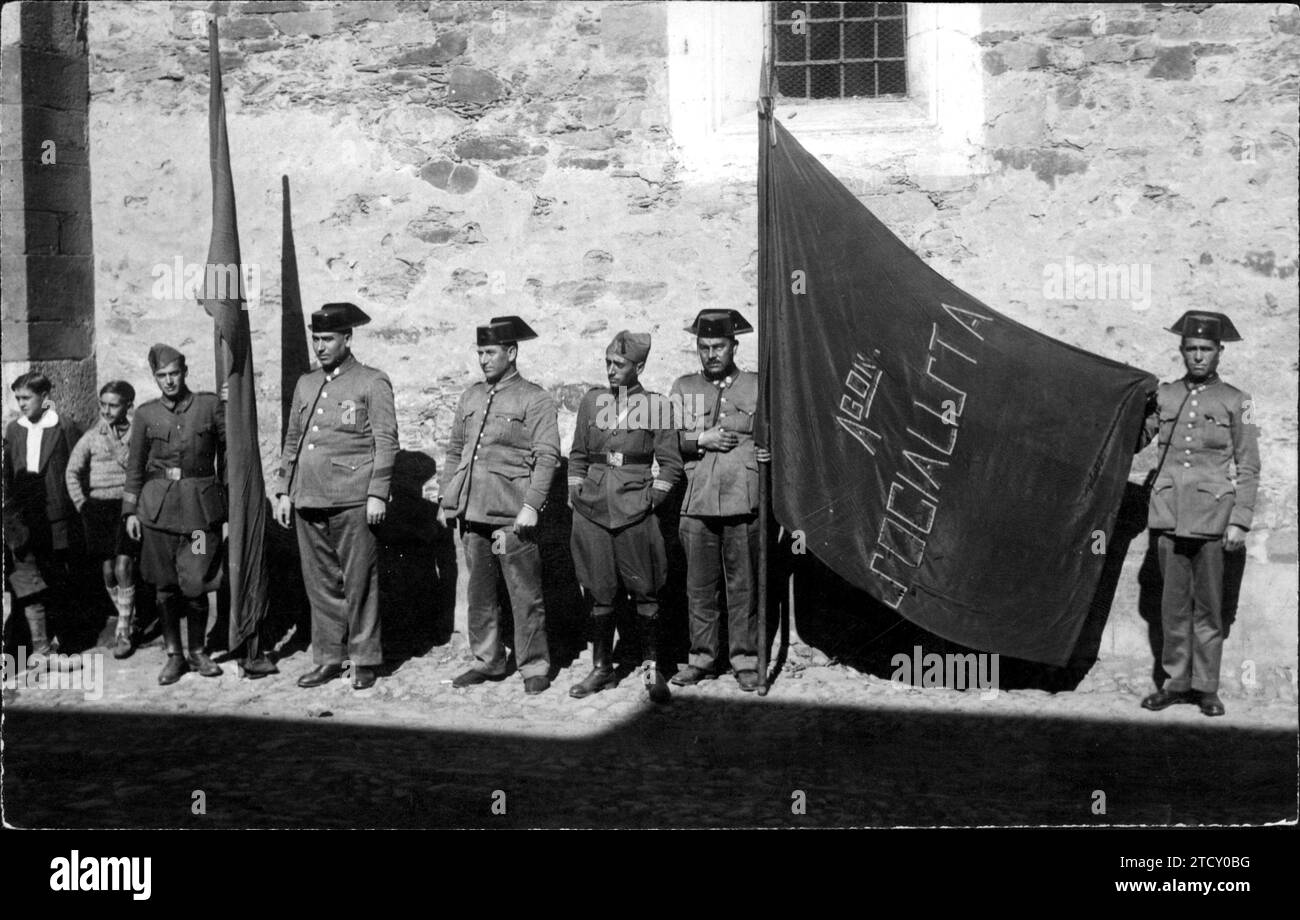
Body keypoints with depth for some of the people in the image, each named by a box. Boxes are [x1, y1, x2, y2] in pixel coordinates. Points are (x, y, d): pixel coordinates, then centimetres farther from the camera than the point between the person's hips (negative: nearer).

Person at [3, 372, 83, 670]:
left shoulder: (64, 427, -2)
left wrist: (76, 512, -5)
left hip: (57, 519, -3)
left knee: (59, 585, 8)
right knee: (29, 586, -3)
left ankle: (58, 636, 24)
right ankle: (39, 647, 0)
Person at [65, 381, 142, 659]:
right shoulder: (91, 437, 4)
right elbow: (72, 472, 6)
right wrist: (82, 505, 1)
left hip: (128, 505, -3)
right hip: (98, 508, 3)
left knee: (123, 568, -10)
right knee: (108, 572, 6)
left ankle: (124, 631, -1)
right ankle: (128, 619, 26)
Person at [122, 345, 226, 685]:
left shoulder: (210, 405, 2)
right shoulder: (146, 414, 7)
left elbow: (229, 452, 6)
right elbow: (135, 465, 11)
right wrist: (130, 510, 7)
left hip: (201, 504, -2)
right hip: (158, 506, 2)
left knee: (195, 586, -3)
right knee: (165, 587, 5)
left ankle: (198, 653, 16)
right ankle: (174, 655, 18)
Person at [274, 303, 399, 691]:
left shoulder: (372, 383, 0)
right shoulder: (305, 384, 17)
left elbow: (386, 443, -5)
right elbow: (292, 440, 20)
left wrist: (377, 495, -12)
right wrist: (283, 491, 13)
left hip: (353, 501, -6)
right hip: (309, 500, 6)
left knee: (359, 582, -1)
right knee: (320, 582, 9)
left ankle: (364, 660, 9)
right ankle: (328, 658, 18)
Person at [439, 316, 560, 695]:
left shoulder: (534, 399, -2)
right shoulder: (471, 397, 16)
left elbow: (547, 456, -8)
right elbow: (455, 451, 20)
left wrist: (531, 505, -16)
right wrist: (447, 499, 14)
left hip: (512, 516, -6)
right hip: (471, 512, 6)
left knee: (525, 594, -1)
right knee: (480, 593, 12)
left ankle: (534, 668, 8)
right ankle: (487, 662, 23)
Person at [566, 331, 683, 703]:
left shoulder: (657, 406, 1)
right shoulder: (592, 400, 9)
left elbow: (670, 464, 4)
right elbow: (577, 455, 16)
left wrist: (651, 499, -5)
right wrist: (575, 495, 8)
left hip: (635, 509, -3)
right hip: (592, 510, 3)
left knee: (644, 592, 1)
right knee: (599, 594, 8)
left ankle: (653, 669, 11)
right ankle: (601, 669, 19)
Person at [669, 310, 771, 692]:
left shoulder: (758, 387, 8)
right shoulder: (683, 388, 12)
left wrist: (772, 451, -8)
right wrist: (702, 440, -9)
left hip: (743, 502, -1)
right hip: (697, 502, 2)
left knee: (743, 585, 3)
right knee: (699, 585, 6)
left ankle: (745, 659, 13)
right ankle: (702, 657, 18)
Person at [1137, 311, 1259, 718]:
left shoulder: (1236, 401, 4)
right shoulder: (1163, 395, 9)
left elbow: (1248, 467, 2)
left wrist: (1239, 521, -5)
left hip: (1212, 516, -2)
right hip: (1169, 514, 2)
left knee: (1208, 607, 4)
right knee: (1173, 604, 7)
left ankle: (1207, 687, 14)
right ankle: (1176, 682, 16)